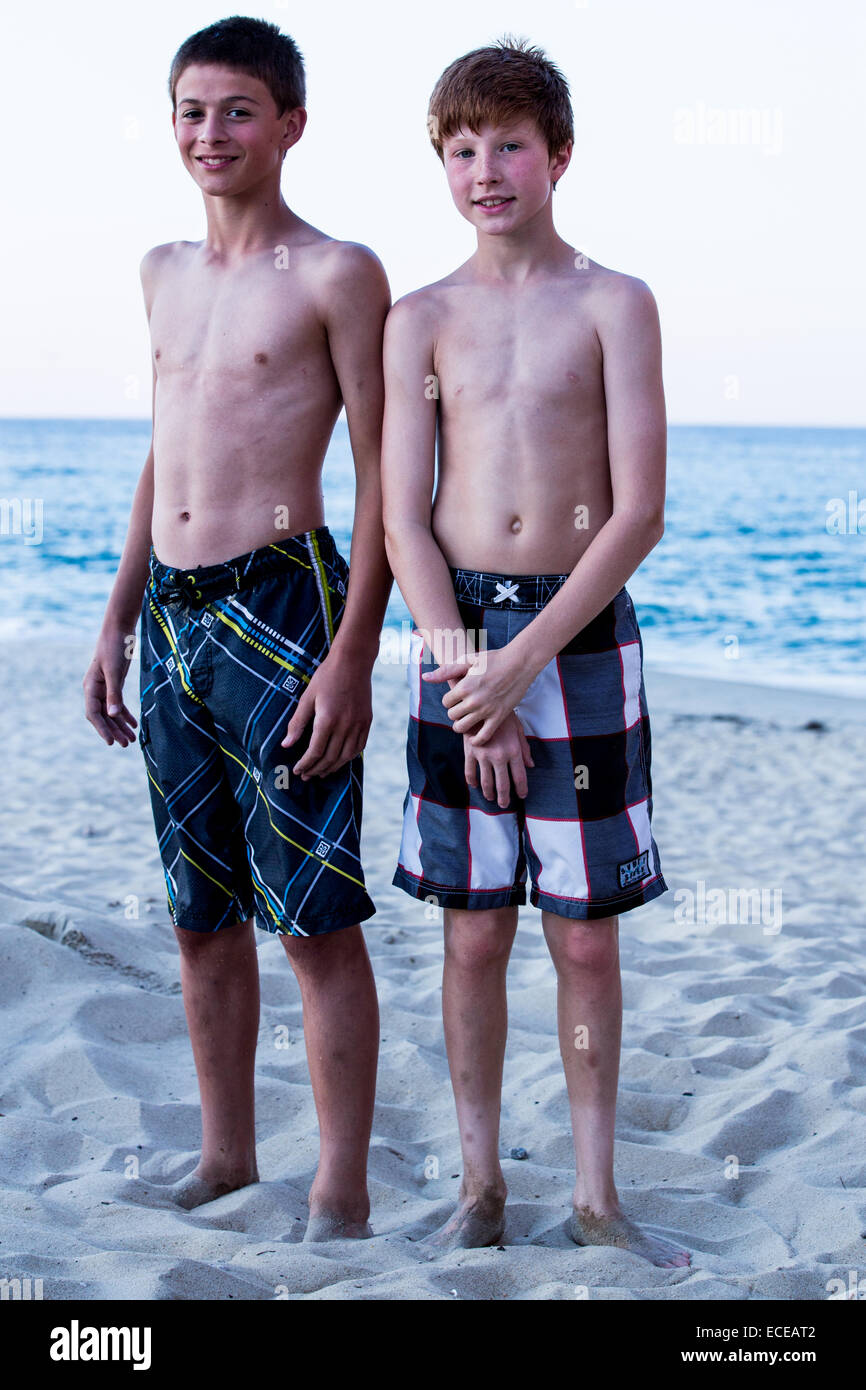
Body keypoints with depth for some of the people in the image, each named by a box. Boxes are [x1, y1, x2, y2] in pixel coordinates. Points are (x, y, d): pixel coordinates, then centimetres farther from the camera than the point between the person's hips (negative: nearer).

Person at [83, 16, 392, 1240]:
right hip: (173, 618, 7)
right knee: (201, 915, 13)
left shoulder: (335, 275, -5)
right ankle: (226, 1155, 28)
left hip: (280, 609, -7)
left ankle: (341, 1191, 9)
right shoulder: (165, 273, 16)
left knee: (317, 920, -2)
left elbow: (383, 473, -8)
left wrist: (354, 654, -15)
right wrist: (118, 619, 19)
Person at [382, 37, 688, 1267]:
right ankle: (480, 1186, 21)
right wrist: (467, 676, -11)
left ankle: (595, 1194, 20)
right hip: (458, 635, 1)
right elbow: (405, 521, 1)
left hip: (582, 636, -1)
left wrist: (522, 661, -14)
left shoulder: (615, 305, 0)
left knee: (588, 938, 5)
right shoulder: (421, 320, 6)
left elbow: (642, 514, -8)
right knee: (474, 936, 7)